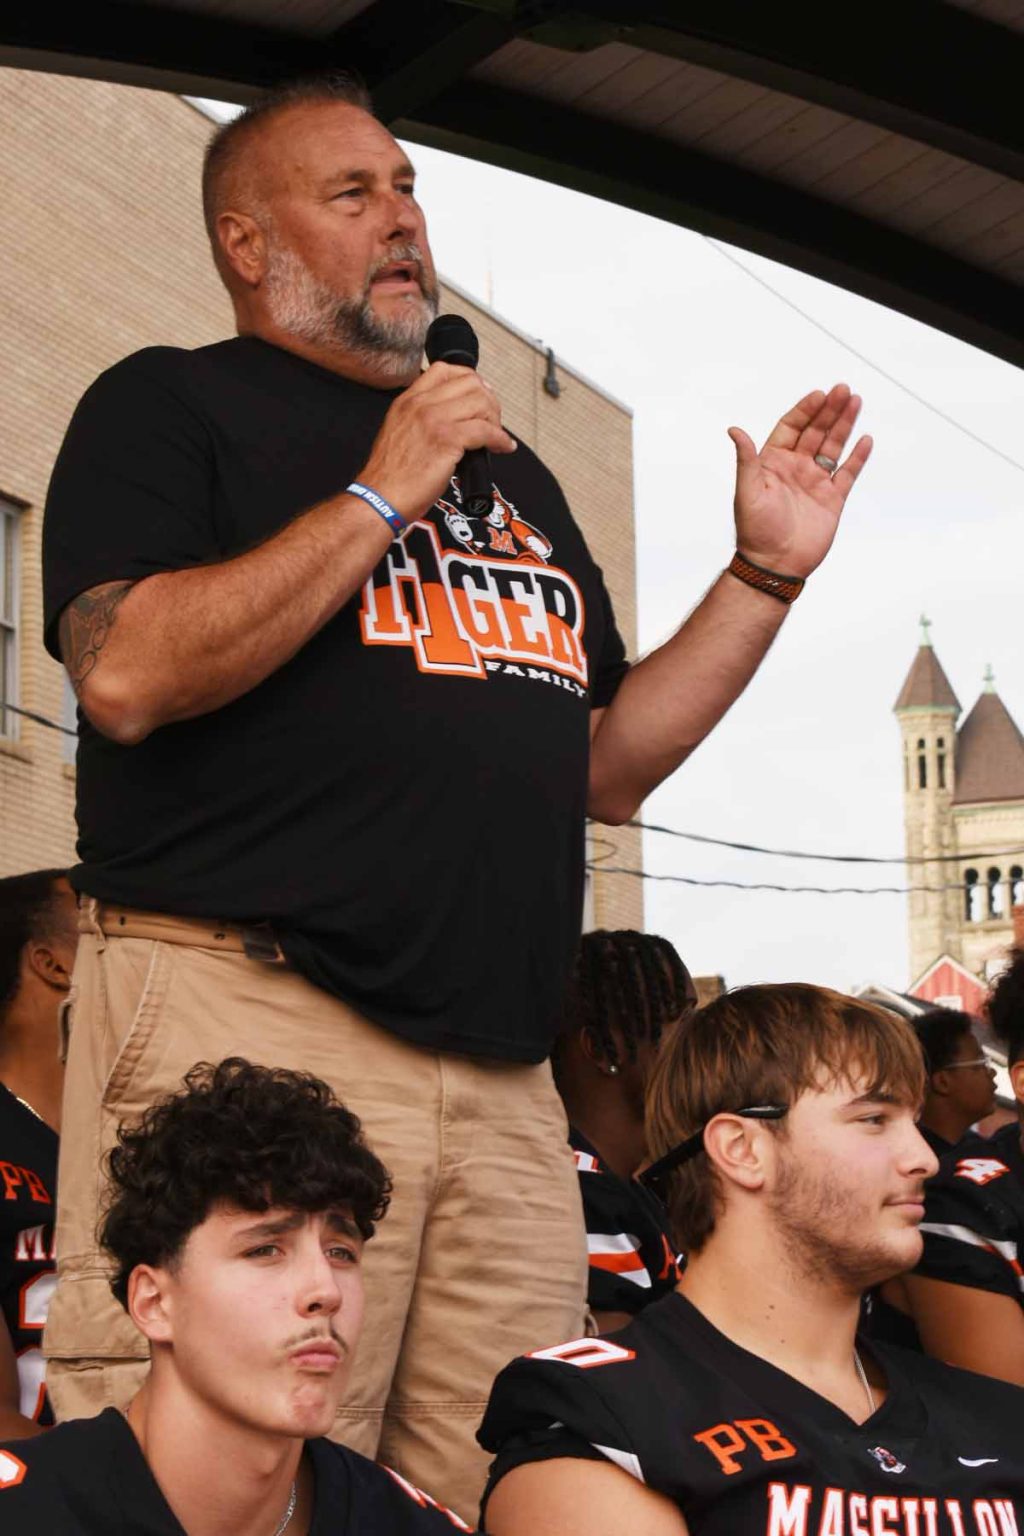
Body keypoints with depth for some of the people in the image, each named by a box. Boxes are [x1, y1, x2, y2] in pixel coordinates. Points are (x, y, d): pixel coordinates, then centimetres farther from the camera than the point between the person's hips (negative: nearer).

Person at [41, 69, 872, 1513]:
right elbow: (126, 676, -12)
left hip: (502, 1066, 7)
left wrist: (764, 573, 16)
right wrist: (384, 495, -9)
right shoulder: (169, 406, 6)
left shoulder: (510, 468, 26)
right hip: (247, 1015, -6)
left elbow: (609, 765, 25)